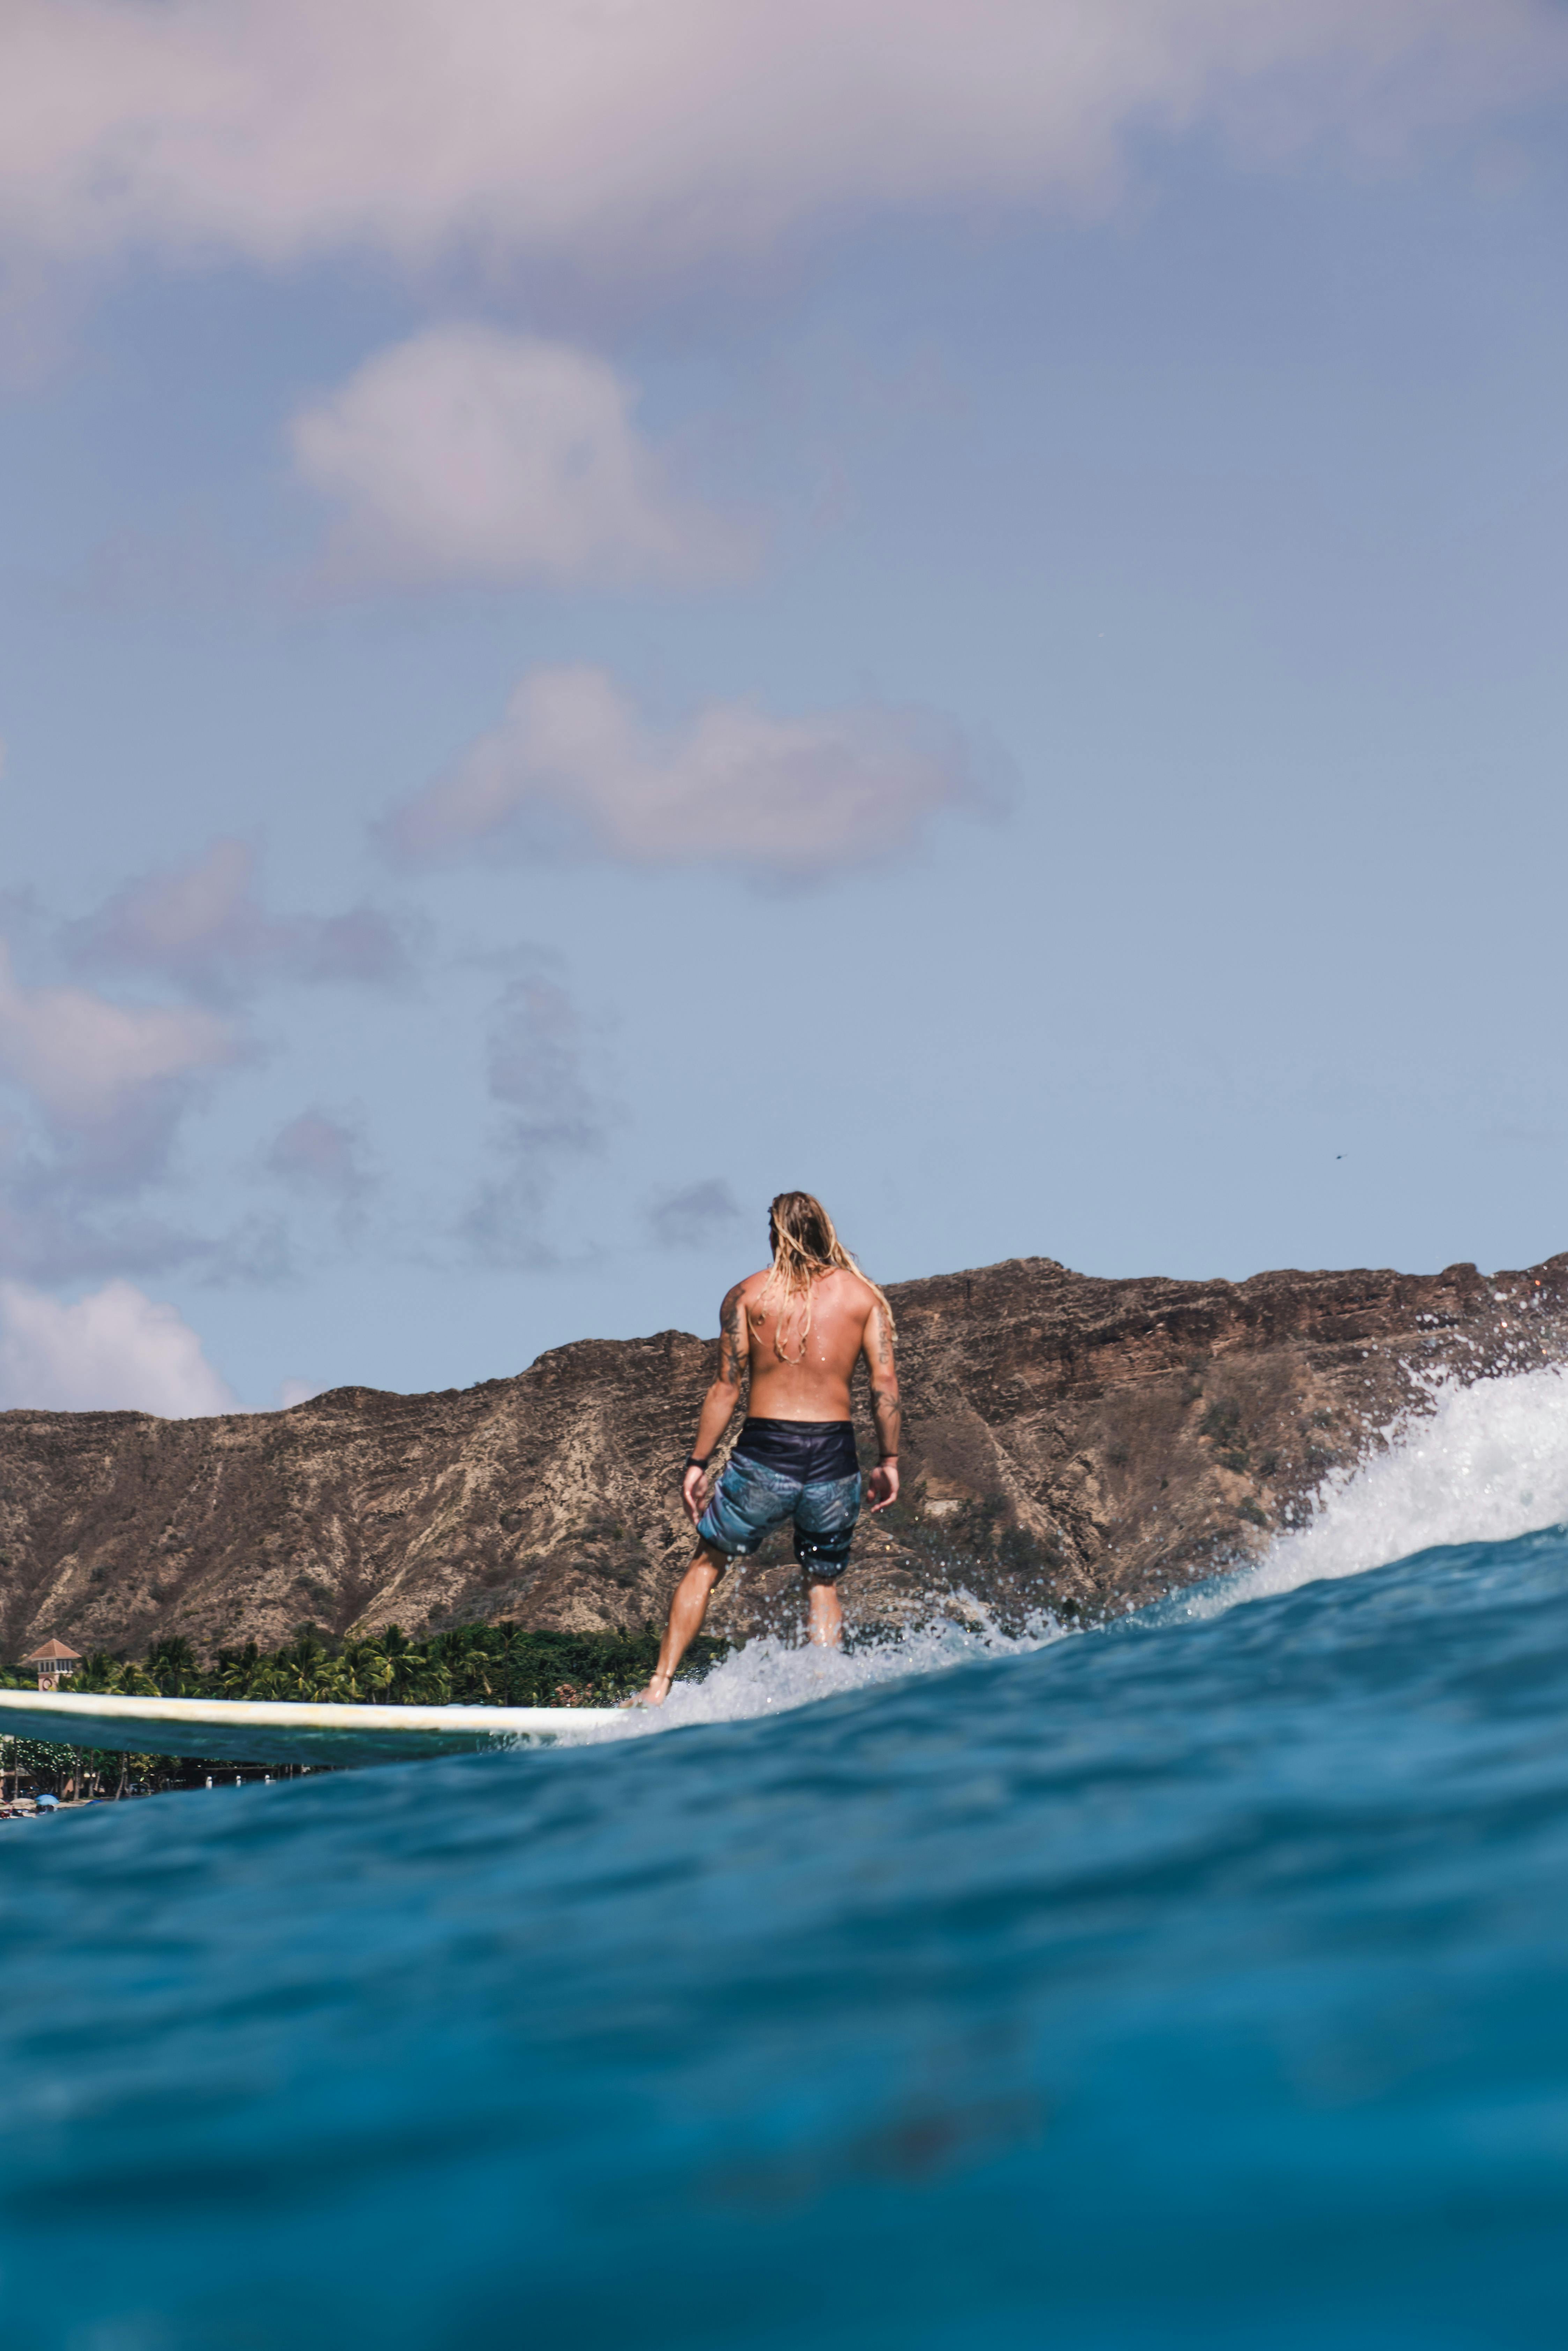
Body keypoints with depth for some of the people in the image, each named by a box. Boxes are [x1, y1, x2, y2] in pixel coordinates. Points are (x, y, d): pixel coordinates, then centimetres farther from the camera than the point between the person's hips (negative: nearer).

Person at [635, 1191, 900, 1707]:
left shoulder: (747, 1295, 2)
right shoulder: (864, 1296, 5)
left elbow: (727, 1388, -1)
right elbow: (885, 1382, -2)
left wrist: (697, 1463, 3)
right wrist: (888, 1461, 5)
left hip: (763, 1458, -1)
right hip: (833, 1460, 1)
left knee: (707, 1564, 15)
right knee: (823, 1585, 17)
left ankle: (660, 1687, 9)